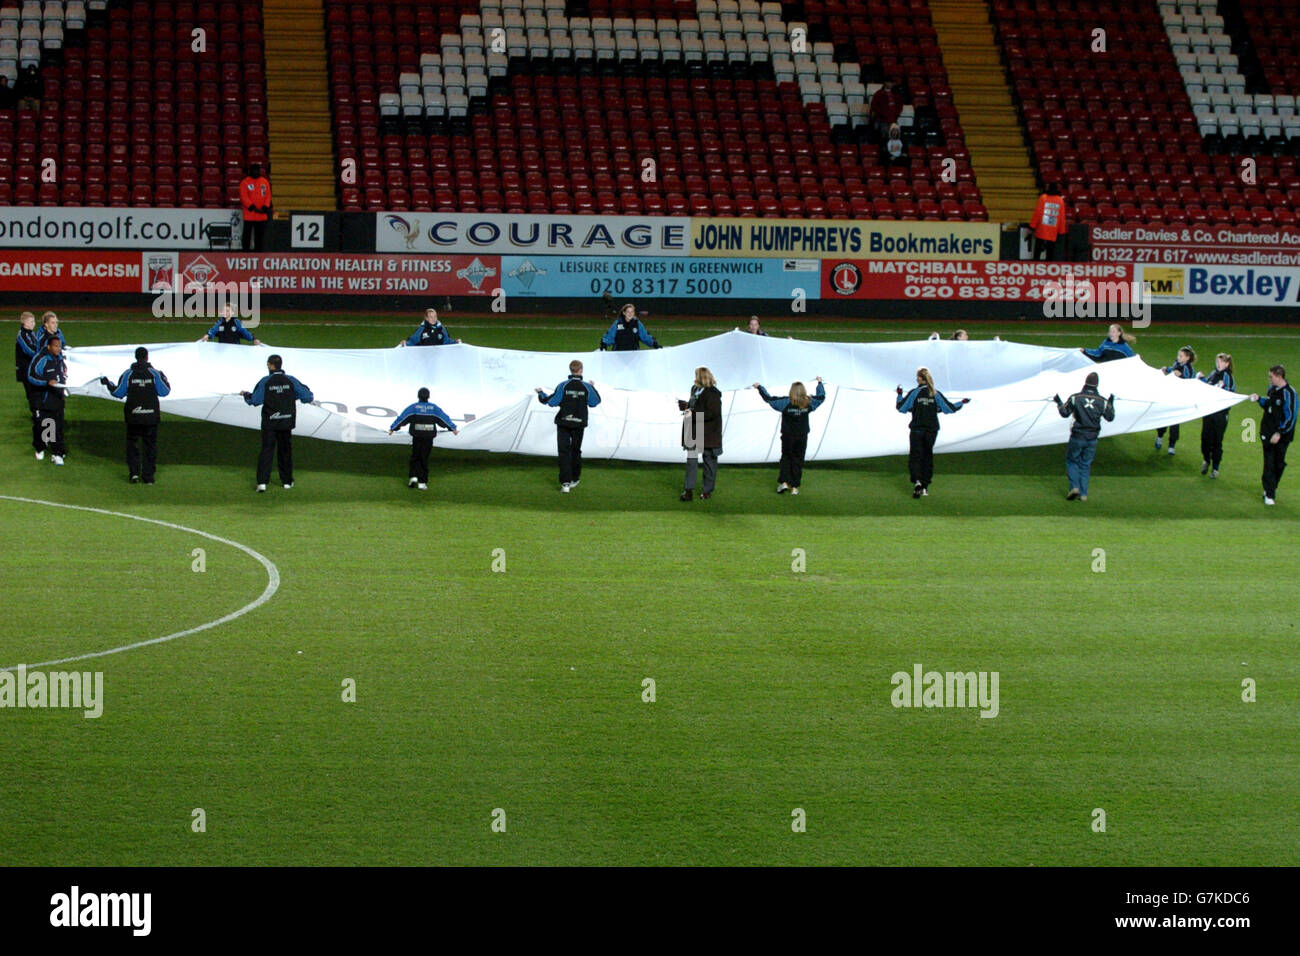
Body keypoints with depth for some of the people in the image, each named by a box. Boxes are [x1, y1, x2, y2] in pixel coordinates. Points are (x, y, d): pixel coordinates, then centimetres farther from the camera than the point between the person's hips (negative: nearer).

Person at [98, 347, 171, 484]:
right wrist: (164, 380, 19)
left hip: (133, 416, 0)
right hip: (151, 415, 0)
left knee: (131, 443, 12)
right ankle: (148, 476, 6)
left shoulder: (128, 374, -4)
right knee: (150, 445, 8)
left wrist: (107, 384, 17)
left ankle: (134, 472, -2)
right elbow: (164, 392, -1)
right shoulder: (154, 374, -5)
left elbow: (118, 393, 0)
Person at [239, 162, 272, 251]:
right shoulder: (245, 182, -1)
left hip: (262, 214, 3)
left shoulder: (265, 182, 11)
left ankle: (260, 252, 12)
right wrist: (253, 207, -17)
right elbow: (243, 197, -8)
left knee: (260, 234, 7)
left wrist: (265, 207, -8)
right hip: (249, 214, -3)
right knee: (247, 235, -1)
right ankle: (246, 251, 4)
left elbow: (268, 196, 8)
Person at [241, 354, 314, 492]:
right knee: (285, 451, 14)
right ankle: (287, 481, 20)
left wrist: (246, 395, 12)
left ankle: (262, 481, -13)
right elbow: (308, 397, -2)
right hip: (286, 422, 2)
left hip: (269, 423, -2)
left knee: (266, 450, -2)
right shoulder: (291, 381, -3)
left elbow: (255, 400, -8)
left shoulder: (265, 382, -9)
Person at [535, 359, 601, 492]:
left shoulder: (563, 386, -11)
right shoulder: (586, 387, -6)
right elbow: (595, 402, 7)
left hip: (563, 423, -2)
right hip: (579, 424, 2)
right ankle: (574, 480, 27)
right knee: (575, 451, 18)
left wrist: (541, 393, 9)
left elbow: (551, 402, -9)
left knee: (564, 452, -1)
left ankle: (565, 483, -11)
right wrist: (593, 387, 23)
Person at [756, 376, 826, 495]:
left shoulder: (786, 402, -14)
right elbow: (821, 396, 13)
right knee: (798, 461, 9)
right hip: (802, 437, 2)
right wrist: (820, 383, 30)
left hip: (788, 436, -2)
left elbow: (768, 399, -8)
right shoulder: (808, 403, -5)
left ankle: (783, 482, -2)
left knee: (786, 458, 13)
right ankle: (794, 487, 9)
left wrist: (759, 387, 5)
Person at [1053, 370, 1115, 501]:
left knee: (1071, 461, 13)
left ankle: (1074, 486, -6)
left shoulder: (1075, 398, -9)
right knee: (1085, 465, 12)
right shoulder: (1102, 401, -2)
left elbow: (1064, 413, -1)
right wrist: (1111, 404, 26)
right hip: (1092, 439, 2)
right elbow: (1110, 417, 9)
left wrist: (1059, 403, 17)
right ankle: (1083, 493, 9)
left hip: (1077, 437, -2)